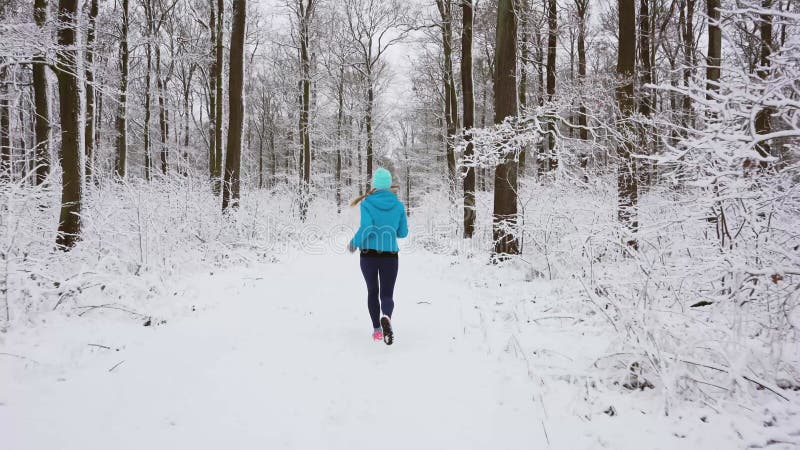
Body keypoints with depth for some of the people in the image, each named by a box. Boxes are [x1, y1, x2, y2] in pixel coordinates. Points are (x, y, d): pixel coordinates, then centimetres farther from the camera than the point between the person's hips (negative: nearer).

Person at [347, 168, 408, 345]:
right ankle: (386, 317, -29)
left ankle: (377, 330, 20)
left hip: (369, 254, -1)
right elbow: (403, 232, 5)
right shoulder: (398, 205, 1)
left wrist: (354, 242, -1)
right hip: (390, 255, 1)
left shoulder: (367, 203, -7)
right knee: (387, 295, 3)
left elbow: (366, 227, -18)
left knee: (372, 292, 18)